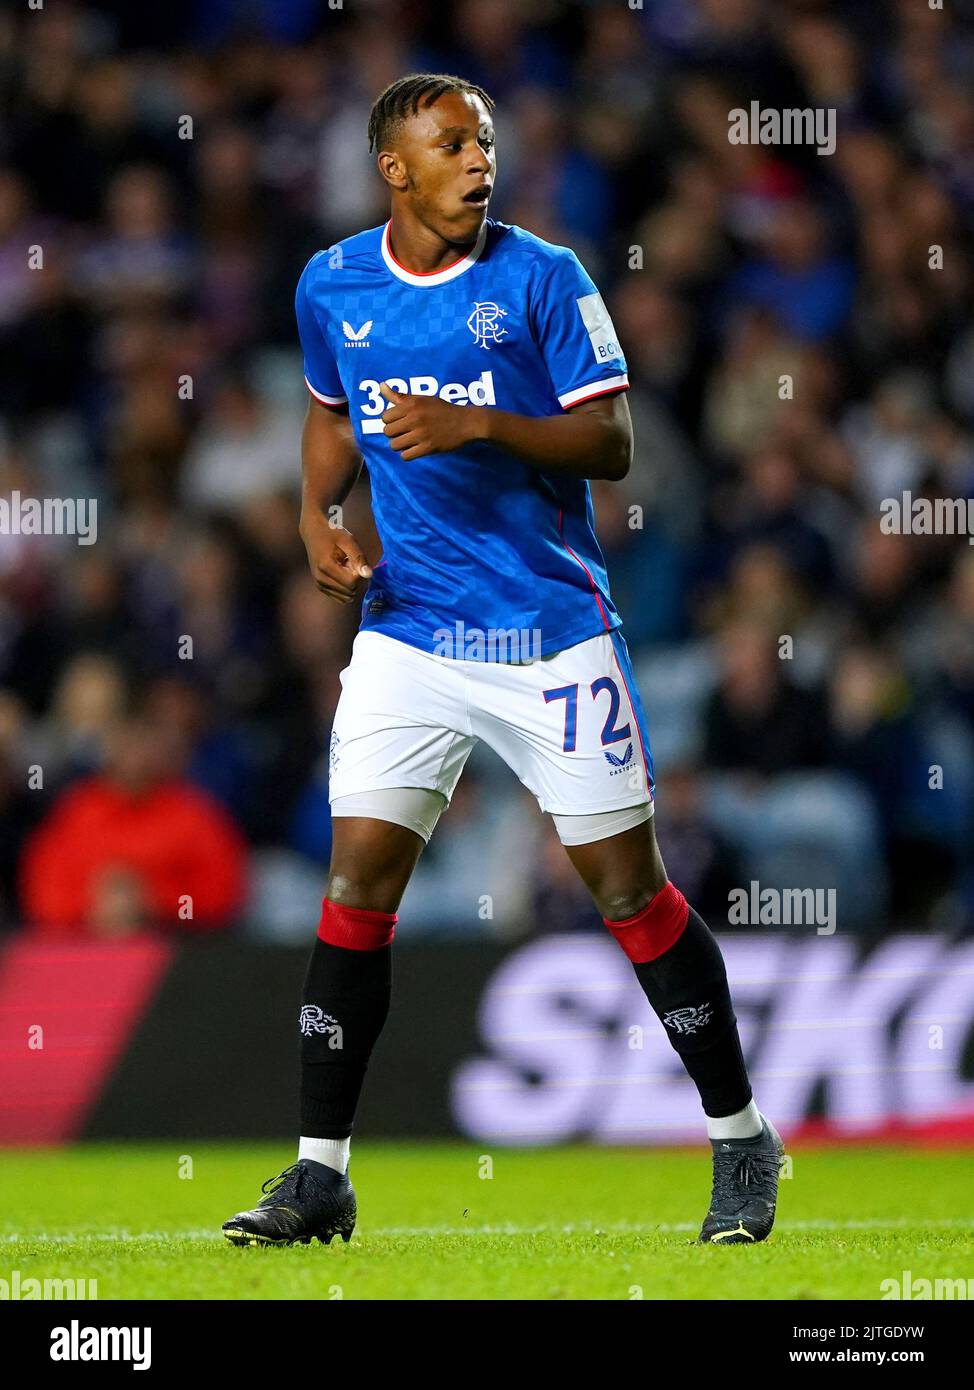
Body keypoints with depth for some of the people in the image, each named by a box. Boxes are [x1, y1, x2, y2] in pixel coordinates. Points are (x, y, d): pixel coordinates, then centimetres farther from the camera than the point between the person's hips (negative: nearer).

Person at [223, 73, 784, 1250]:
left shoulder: (541, 278, -7)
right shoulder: (331, 288, 4)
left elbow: (610, 443, -9)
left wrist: (479, 425, -23)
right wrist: (318, 512, 4)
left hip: (551, 632, -3)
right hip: (407, 630, 3)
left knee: (628, 887, 0)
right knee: (357, 881, -4)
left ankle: (740, 1140, 14)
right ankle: (320, 1174, 3)